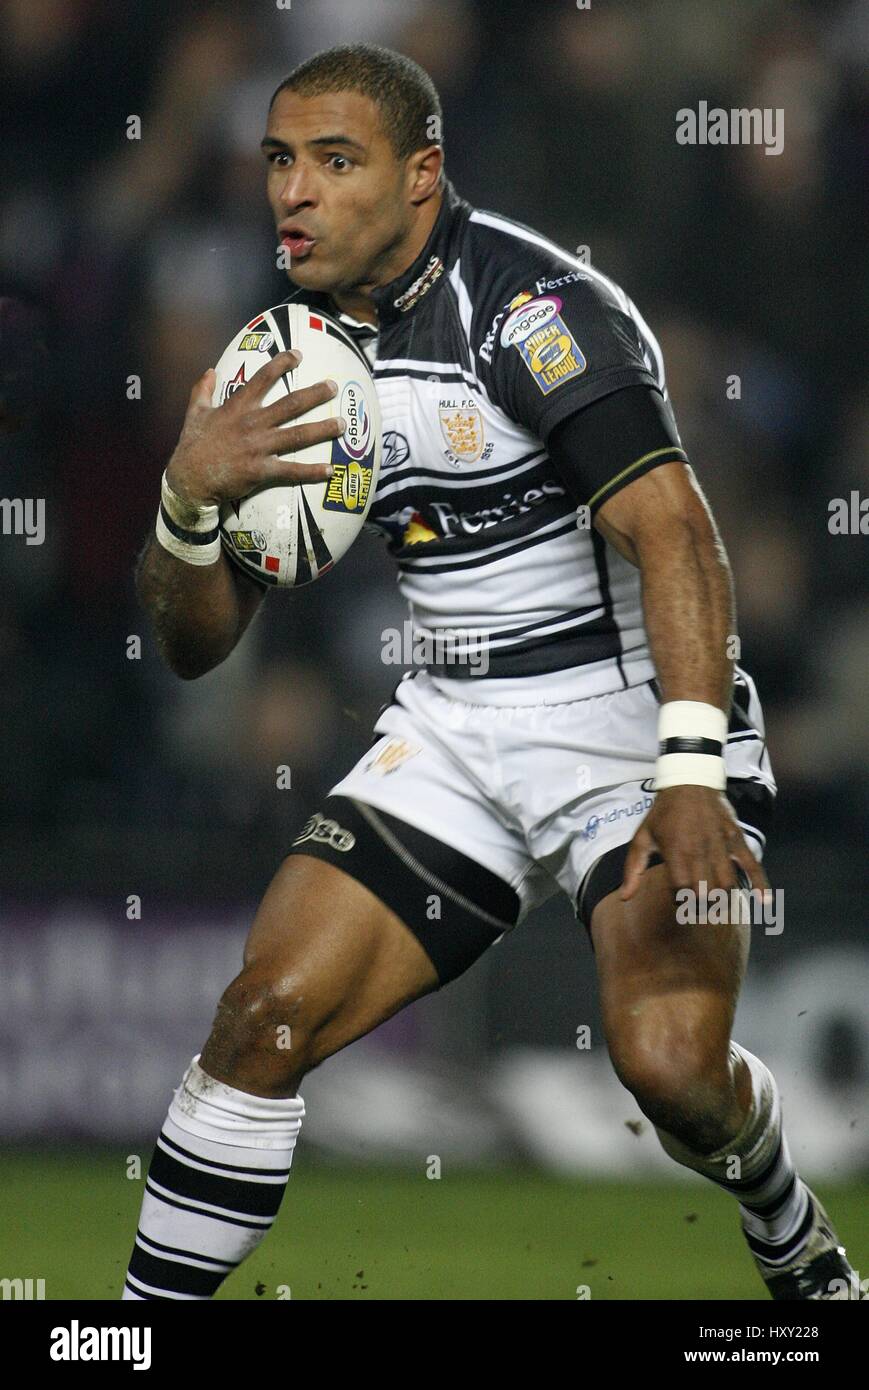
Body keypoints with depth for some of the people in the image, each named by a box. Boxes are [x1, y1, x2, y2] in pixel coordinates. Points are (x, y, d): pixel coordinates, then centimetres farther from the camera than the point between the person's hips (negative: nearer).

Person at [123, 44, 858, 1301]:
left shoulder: (531, 304, -17)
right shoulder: (299, 357, 6)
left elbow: (673, 534, -26)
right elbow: (194, 643, 9)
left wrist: (692, 777, -36)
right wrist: (190, 497, -13)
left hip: (635, 718, -6)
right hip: (458, 729, 6)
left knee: (669, 1064, -22)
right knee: (267, 1013, -10)